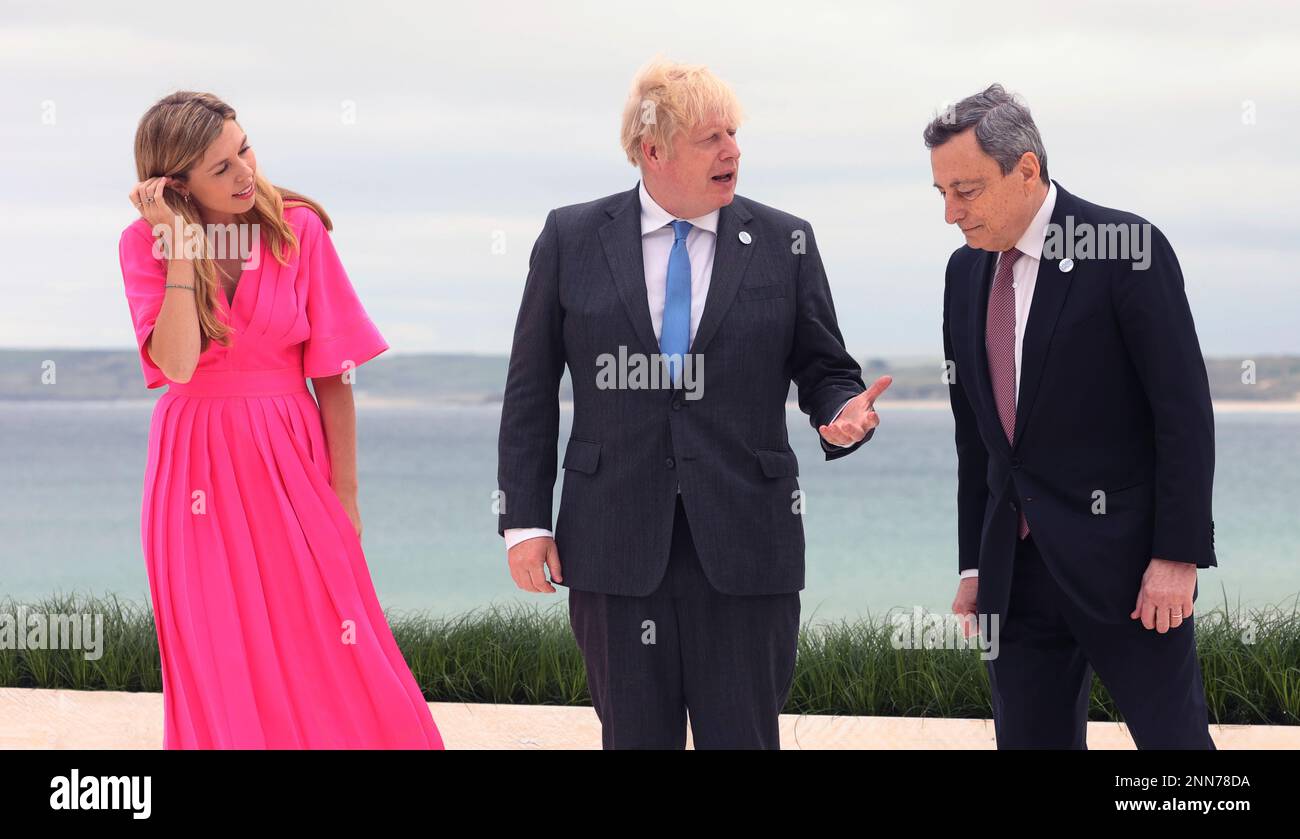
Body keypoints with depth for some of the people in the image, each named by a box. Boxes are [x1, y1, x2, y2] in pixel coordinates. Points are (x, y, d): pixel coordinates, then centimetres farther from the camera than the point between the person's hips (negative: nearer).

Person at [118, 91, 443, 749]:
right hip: (197, 470, 0)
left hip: (291, 460, 0)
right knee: (221, 675, 3)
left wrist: (344, 498, -4)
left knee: (326, 666, -1)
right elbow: (178, 362, -18)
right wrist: (182, 248, -20)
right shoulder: (144, 243, -4)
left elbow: (333, 375, -2)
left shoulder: (299, 229, -4)